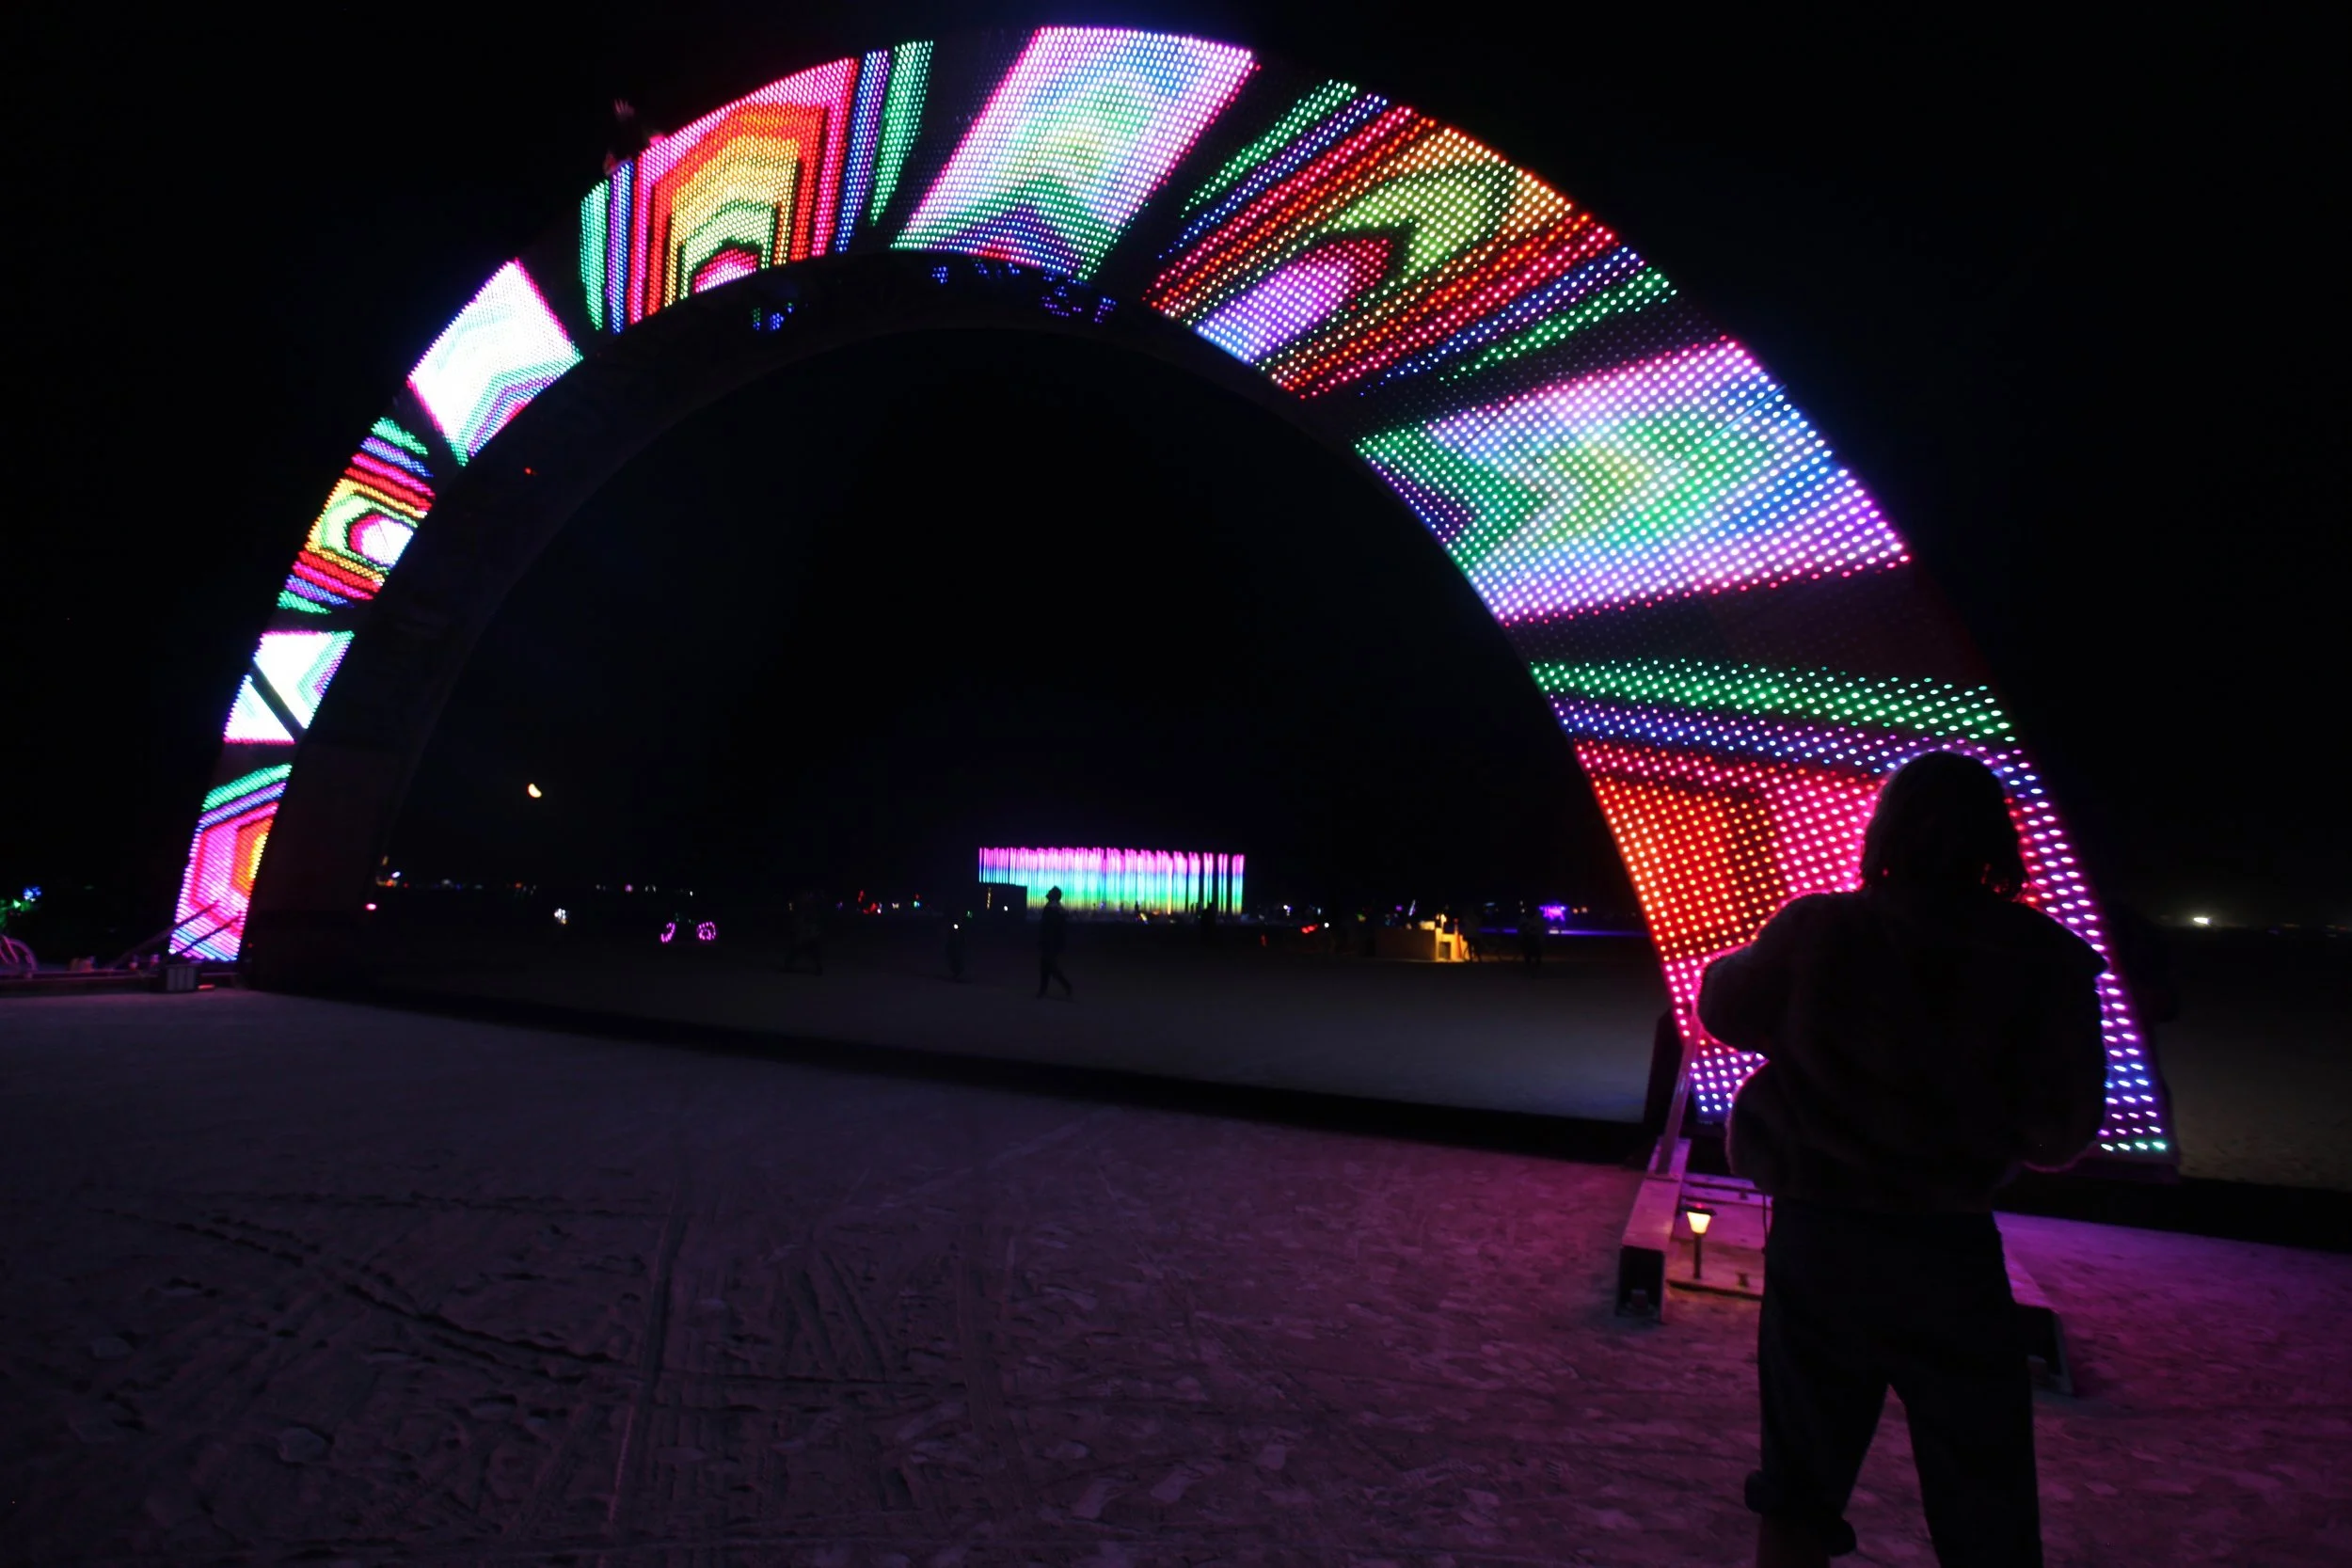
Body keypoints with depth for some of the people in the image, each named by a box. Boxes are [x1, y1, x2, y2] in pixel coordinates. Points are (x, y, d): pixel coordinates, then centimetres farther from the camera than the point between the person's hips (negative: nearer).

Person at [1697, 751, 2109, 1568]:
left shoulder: (1819, 930, -9)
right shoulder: (2046, 959, -8)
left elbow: (1725, 1009, 7)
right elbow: (2060, 1137, -3)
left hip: (1816, 1236, 1)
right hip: (1948, 1252, 0)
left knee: (1799, 1487, 15)